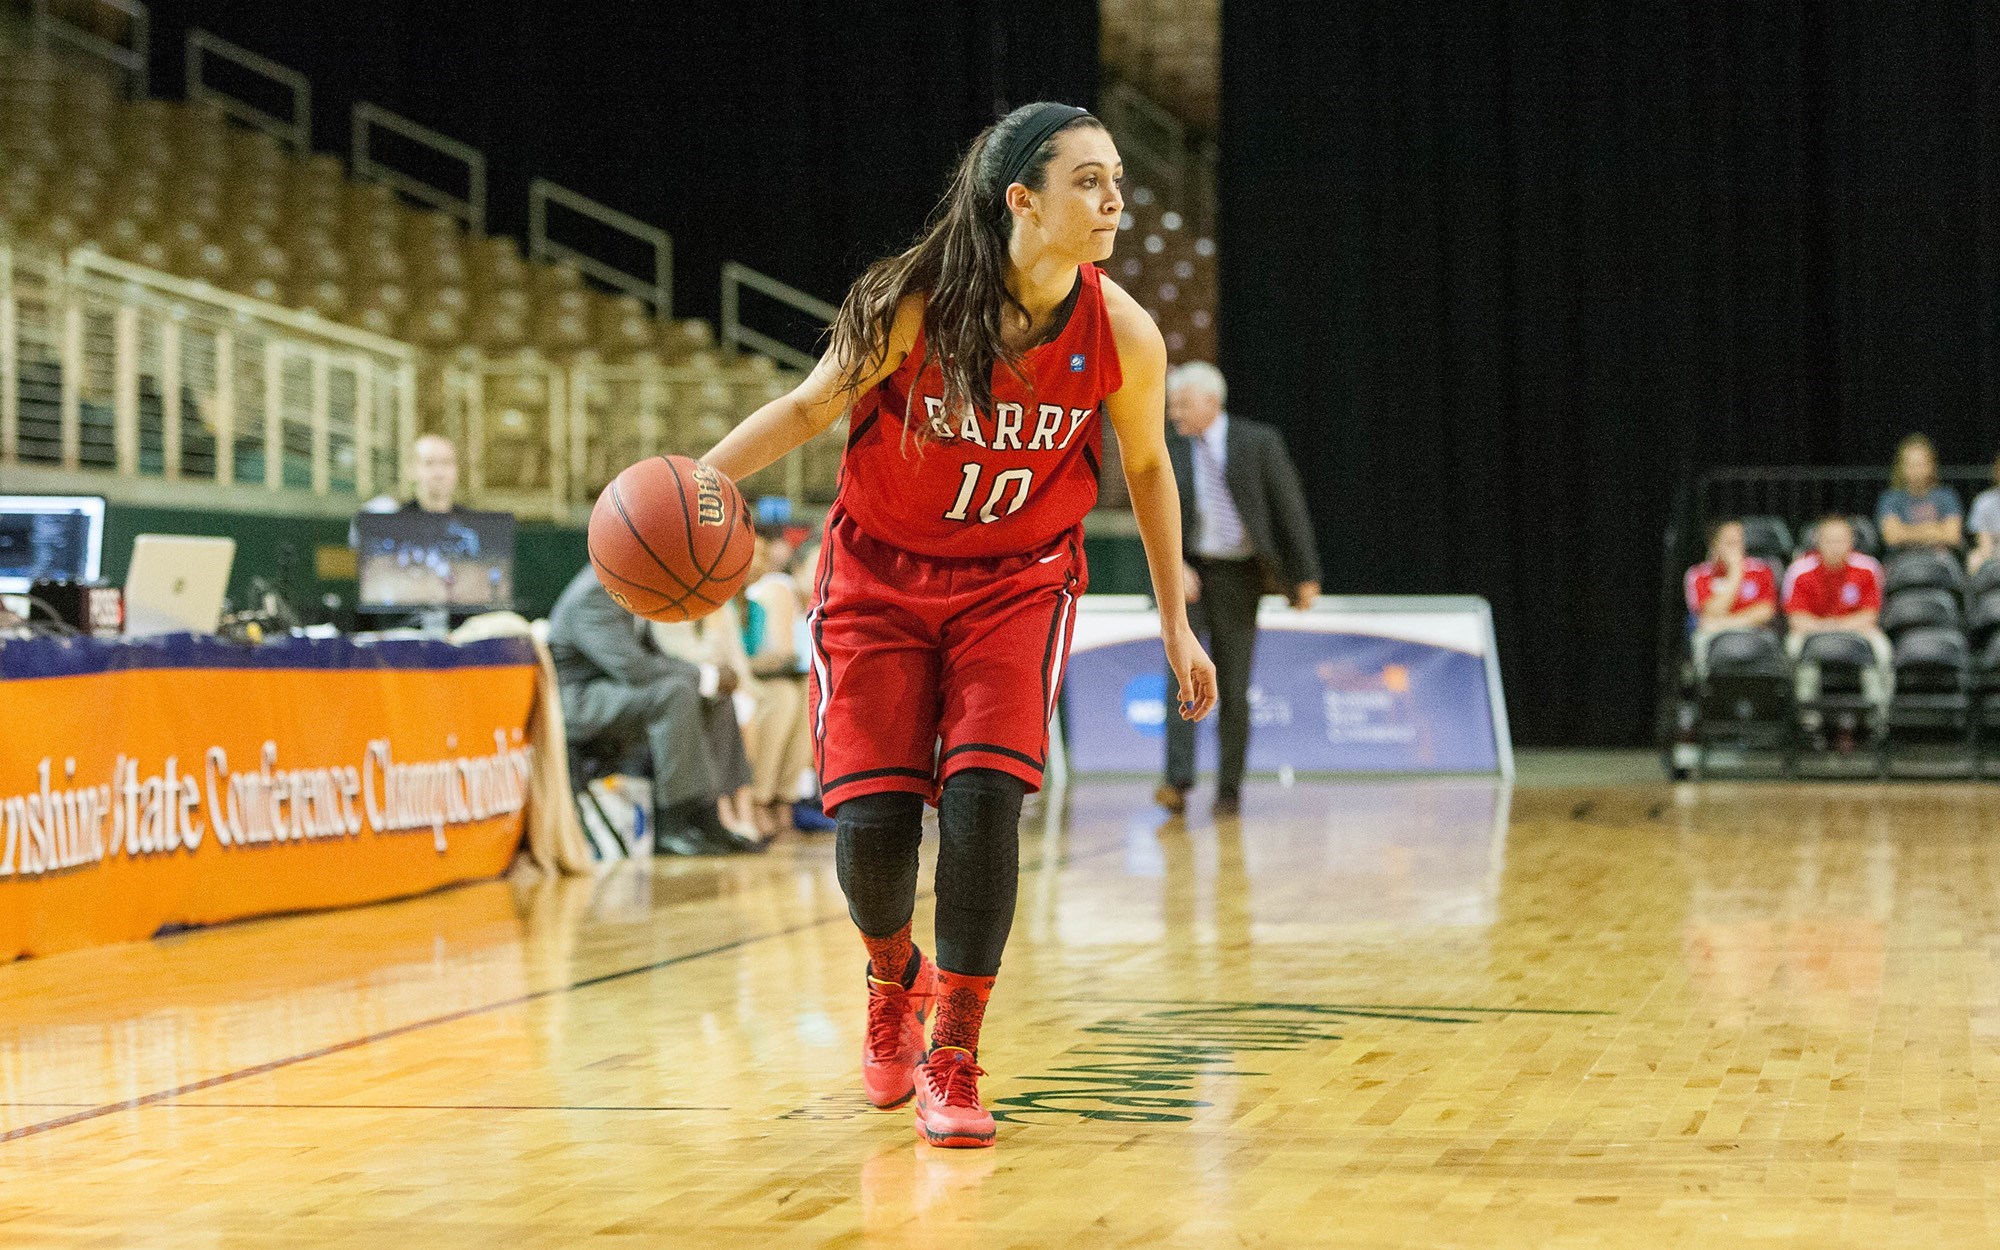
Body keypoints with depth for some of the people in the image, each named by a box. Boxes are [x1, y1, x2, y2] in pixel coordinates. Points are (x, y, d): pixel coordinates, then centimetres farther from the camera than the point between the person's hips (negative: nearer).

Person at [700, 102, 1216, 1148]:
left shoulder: (1121, 335, -15)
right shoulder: (915, 305, -21)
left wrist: (1175, 623, 9)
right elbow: (811, 406, -7)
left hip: (1016, 585, 1)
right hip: (881, 578, -1)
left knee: (983, 797, -19)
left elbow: (1146, 468, 4)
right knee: (873, 821, -7)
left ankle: (952, 1060, -5)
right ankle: (895, 982, 28)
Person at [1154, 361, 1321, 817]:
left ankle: (1229, 790, 13)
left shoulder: (1258, 442, -5)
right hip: (1186, 575, 1)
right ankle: (1178, 782, -22)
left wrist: (1306, 575, -4)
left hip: (1238, 575, -1)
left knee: (1234, 685, 2)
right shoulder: (1167, 450, 2)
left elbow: (1289, 507, -3)